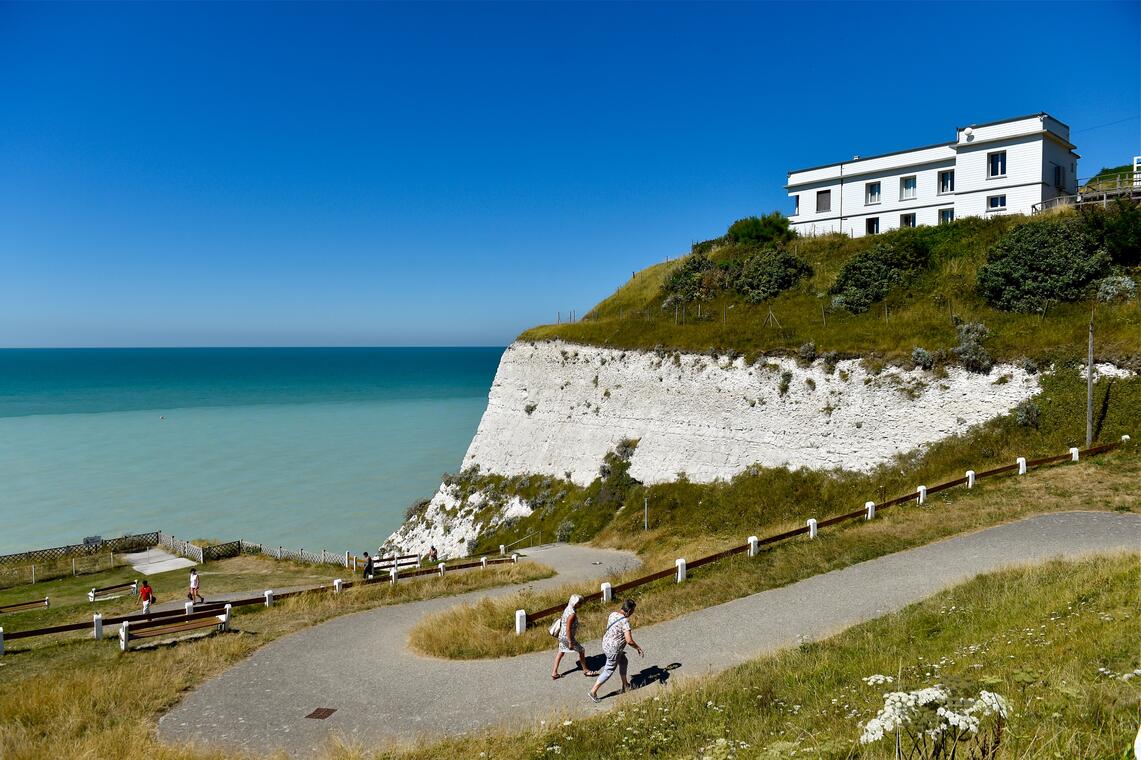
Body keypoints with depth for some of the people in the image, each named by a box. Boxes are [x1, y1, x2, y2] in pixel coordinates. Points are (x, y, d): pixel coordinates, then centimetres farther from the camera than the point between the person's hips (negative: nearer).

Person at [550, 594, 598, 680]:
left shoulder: (567, 609, 2)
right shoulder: (572, 614, -26)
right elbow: (568, 629, -27)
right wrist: (570, 642, -22)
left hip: (562, 635, 9)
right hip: (567, 637, -9)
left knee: (561, 652, 20)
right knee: (581, 650, 7)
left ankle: (554, 673, 25)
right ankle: (586, 670, 21)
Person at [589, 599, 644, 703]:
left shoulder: (613, 614, -3)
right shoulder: (625, 622, -27)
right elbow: (629, 640, -30)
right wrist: (639, 648, -14)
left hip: (606, 644, 9)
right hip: (613, 650, -9)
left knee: (623, 661, 27)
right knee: (608, 671, 8)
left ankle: (625, 685, 41)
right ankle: (593, 691, 16)